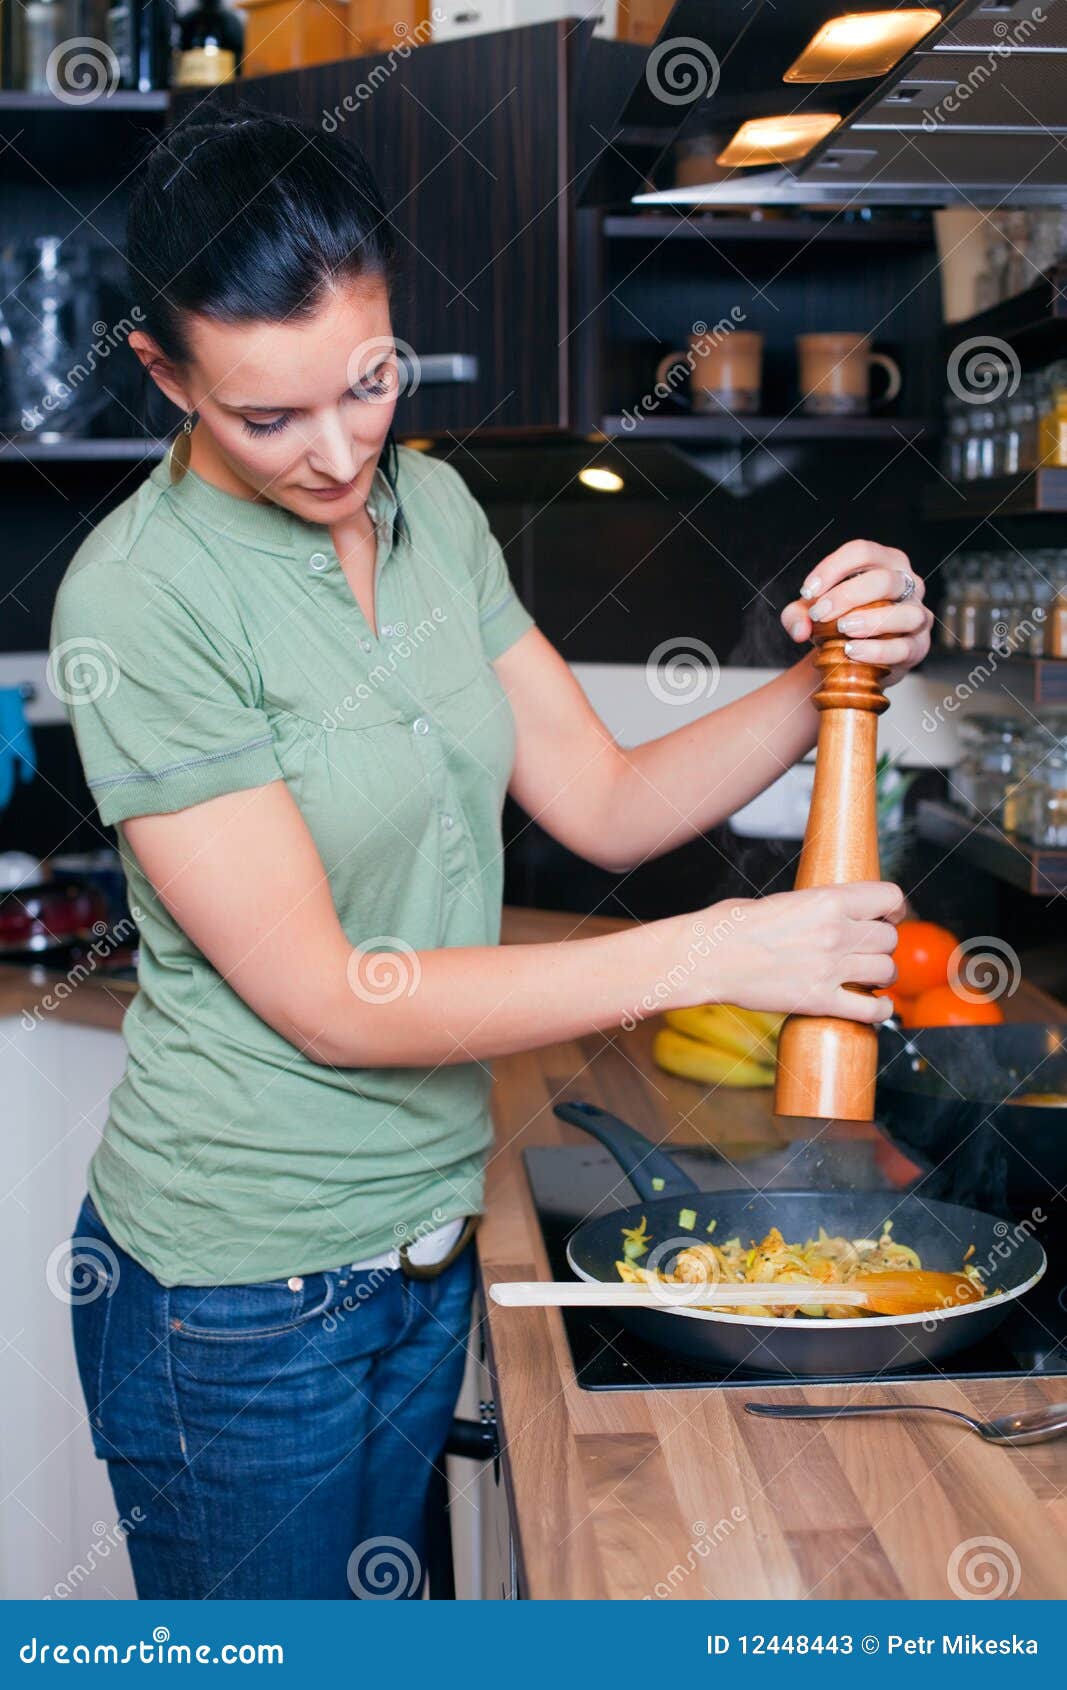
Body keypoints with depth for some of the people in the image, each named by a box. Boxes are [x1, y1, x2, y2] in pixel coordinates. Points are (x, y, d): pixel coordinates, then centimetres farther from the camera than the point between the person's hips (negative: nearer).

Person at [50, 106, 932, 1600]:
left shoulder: (432, 507, 0)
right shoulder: (142, 600, -21)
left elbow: (602, 804, 3)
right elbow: (328, 1001, -22)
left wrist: (822, 683, -14)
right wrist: (704, 955, -26)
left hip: (427, 1229, 6)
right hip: (243, 1292, -6)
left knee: (386, 1590, 23)